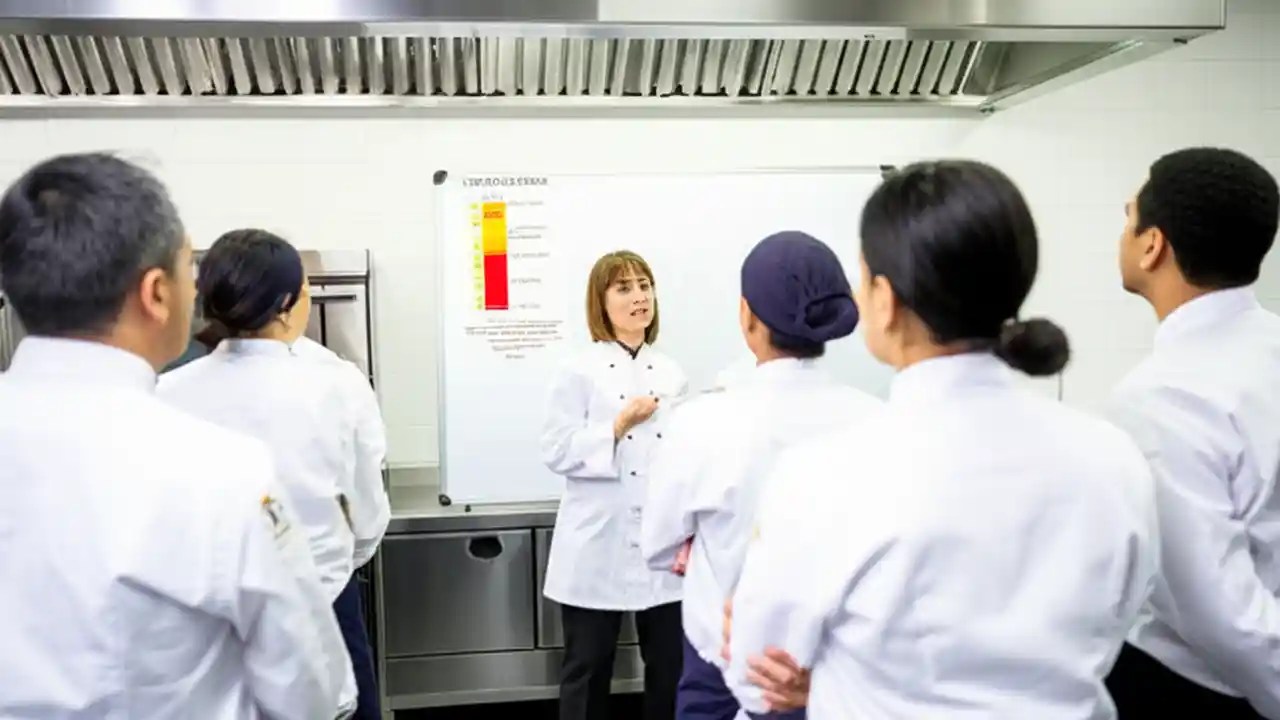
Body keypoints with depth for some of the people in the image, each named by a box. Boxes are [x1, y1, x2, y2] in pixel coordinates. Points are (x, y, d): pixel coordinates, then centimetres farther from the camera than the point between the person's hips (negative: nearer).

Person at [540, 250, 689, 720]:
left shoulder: (672, 374, 9)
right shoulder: (579, 371, -5)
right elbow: (557, 453, -9)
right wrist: (620, 425, -17)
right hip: (599, 546, -4)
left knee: (670, 666, 11)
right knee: (587, 670, 7)